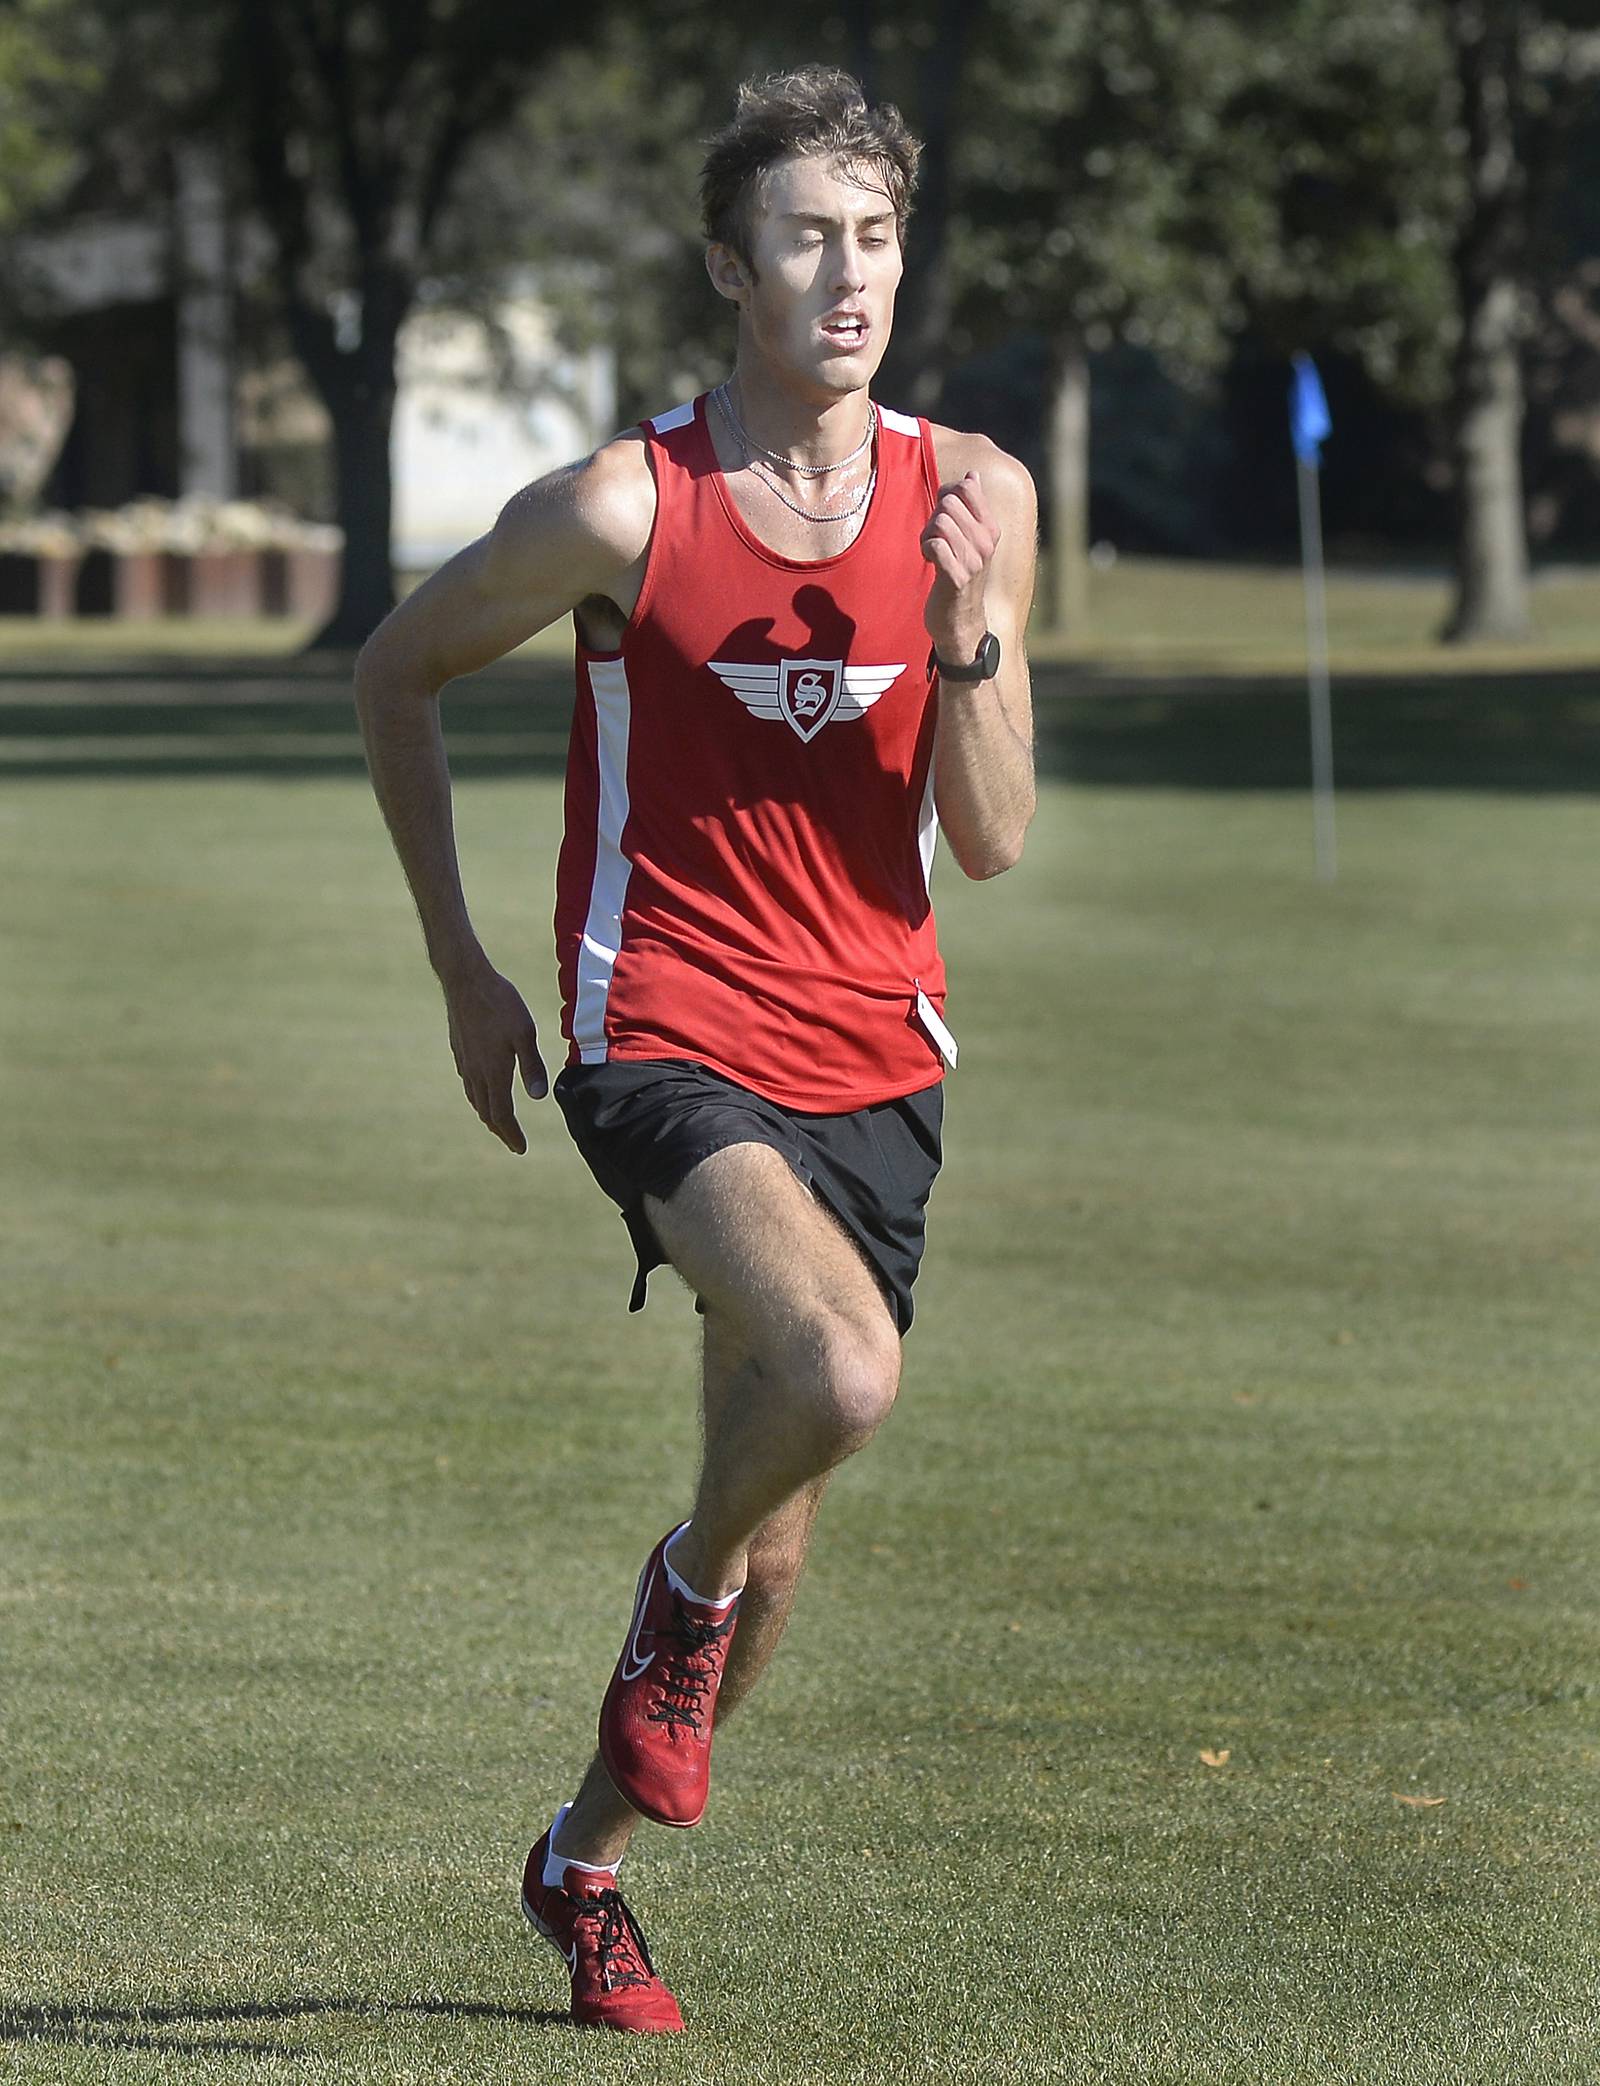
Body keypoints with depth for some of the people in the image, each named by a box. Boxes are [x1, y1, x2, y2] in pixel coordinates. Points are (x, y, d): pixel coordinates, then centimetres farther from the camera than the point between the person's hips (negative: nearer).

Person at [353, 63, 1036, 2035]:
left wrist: (969, 637, -18)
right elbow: (398, 670, 5)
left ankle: (590, 1855, 33)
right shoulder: (619, 508, -10)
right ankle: (686, 1589, 2)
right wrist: (462, 969, 5)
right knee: (841, 1371, -31)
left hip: (872, 1057, 4)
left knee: (776, 1534, 9)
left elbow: (991, 838, -1)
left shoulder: (972, 499, 0)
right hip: (668, 1035, -4)